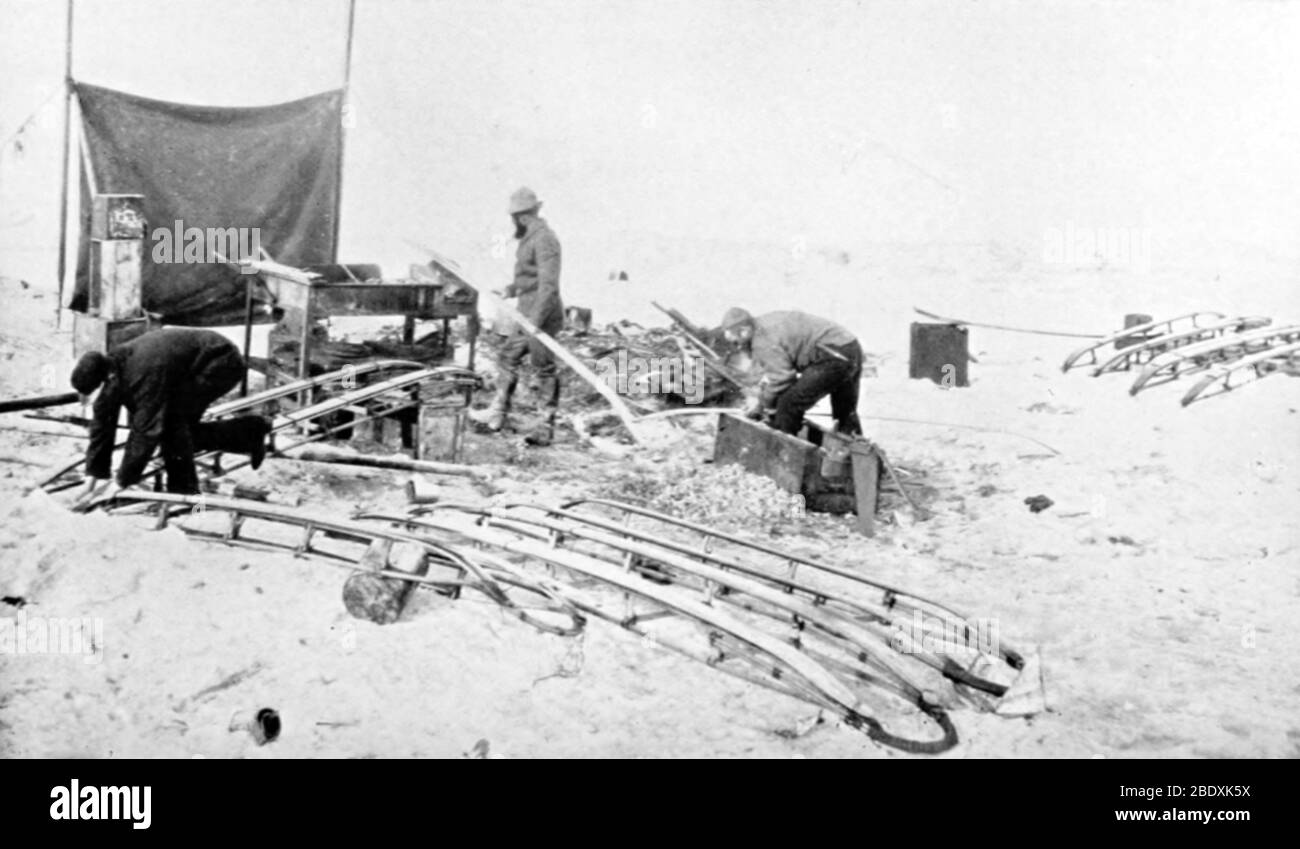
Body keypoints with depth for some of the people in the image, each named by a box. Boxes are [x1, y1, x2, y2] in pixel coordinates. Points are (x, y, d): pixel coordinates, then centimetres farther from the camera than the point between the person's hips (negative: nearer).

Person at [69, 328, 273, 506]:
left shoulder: (145, 373, -35)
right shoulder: (110, 367, -9)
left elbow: (146, 430, -33)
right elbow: (102, 424, -3)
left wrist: (122, 482, -27)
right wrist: (93, 475, -6)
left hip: (222, 361, -10)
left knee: (172, 418, -21)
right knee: (182, 429, 7)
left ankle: (183, 491, -10)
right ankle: (251, 431, 22)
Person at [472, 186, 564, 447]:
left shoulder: (544, 239, -17)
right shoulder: (530, 238, 14)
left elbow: (549, 285, -24)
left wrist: (536, 320, -29)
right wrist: (510, 290, 26)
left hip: (542, 317, -10)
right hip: (528, 316, 10)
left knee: (545, 370, -2)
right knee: (507, 358, 15)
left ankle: (547, 427, 6)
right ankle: (498, 414, 24)